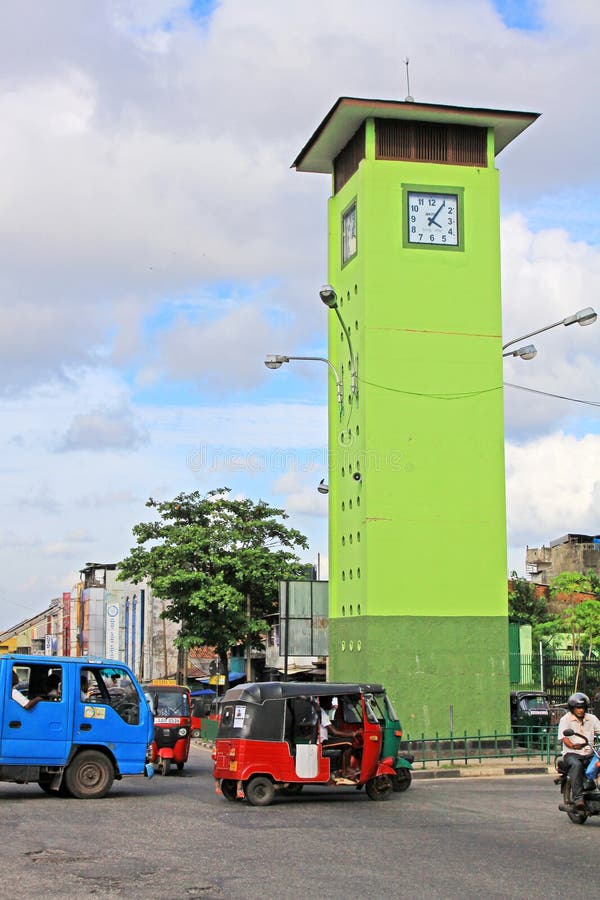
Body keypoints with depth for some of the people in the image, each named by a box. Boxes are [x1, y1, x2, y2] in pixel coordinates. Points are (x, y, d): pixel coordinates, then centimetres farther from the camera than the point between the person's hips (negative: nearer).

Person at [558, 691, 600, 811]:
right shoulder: (565, 719, 4)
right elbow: (564, 737, -8)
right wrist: (573, 745, -28)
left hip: (589, 754, 4)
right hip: (571, 754, -4)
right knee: (576, 765, -36)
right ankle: (577, 798, -42)